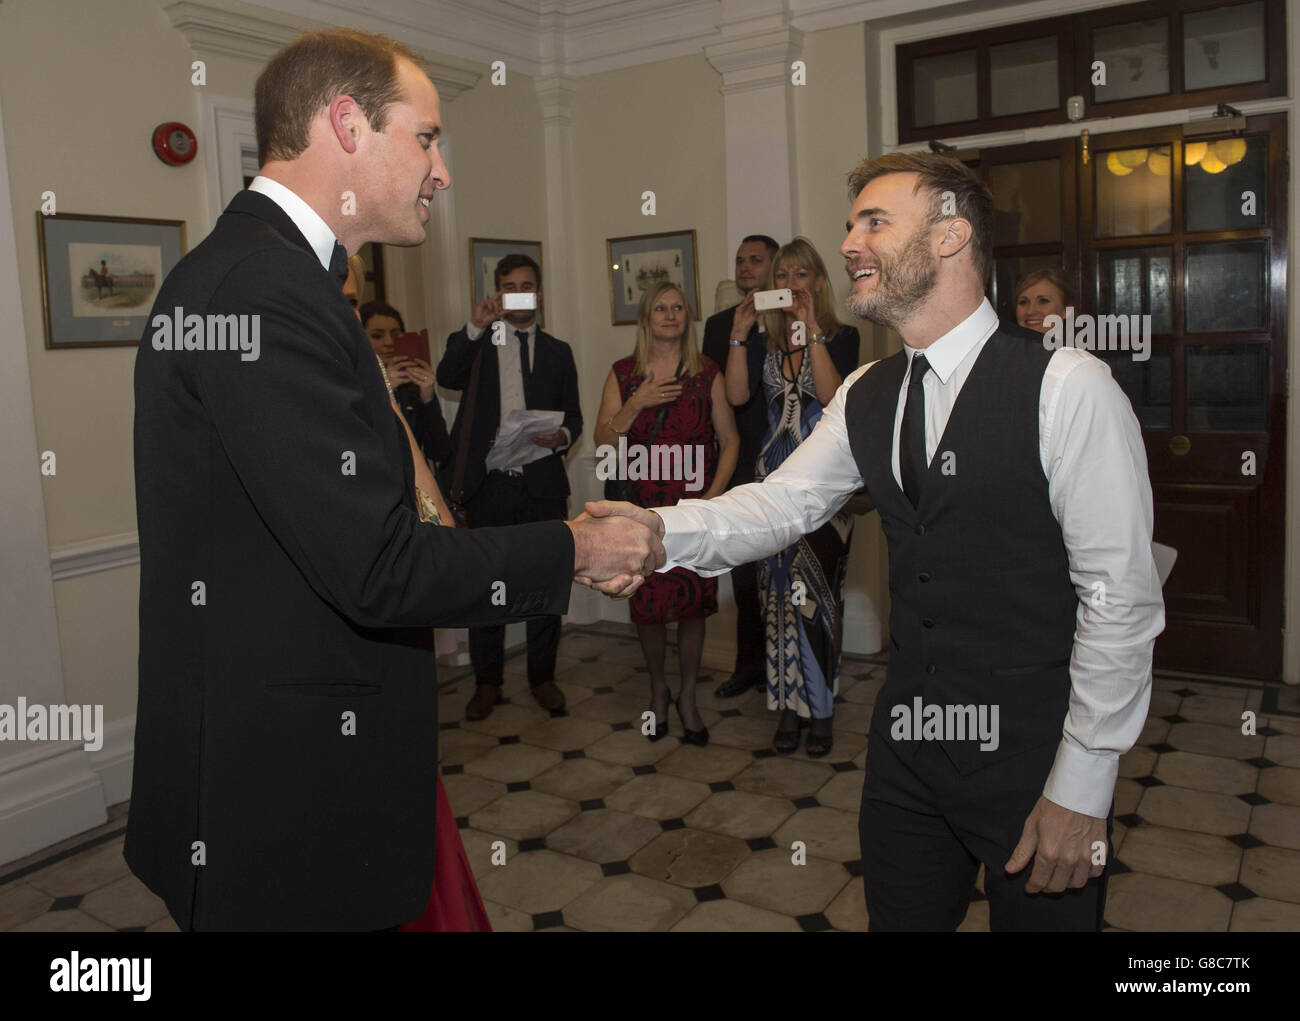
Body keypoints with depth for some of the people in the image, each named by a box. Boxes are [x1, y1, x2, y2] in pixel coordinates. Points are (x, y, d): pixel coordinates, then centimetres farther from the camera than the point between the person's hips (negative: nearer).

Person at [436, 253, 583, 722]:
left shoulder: (557, 351, 13)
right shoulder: (477, 344, 8)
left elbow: (573, 418, 12)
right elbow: (447, 378, -13)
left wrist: (562, 436, -10)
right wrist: (475, 326, -25)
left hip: (542, 485, 1)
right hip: (489, 485, -1)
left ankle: (543, 677, 21)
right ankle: (487, 682, 19)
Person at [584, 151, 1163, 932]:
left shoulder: (1066, 389, -16)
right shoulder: (866, 399, 5)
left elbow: (1122, 596, -16)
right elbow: (785, 501, -2)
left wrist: (1082, 788, -14)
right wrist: (665, 531, -21)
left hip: (1032, 752, -5)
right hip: (907, 741, 6)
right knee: (900, 913, 21)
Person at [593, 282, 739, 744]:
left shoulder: (706, 372, 3)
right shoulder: (623, 374, 5)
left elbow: (729, 440, 4)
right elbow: (604, 440, 0)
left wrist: (713, 495, -7)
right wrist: (638, 403, -13)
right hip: (642, 509, 1)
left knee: (693, 603, 1)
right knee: (648, 604, 3)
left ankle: (687, 697, 20)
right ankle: (658, 689, 28)